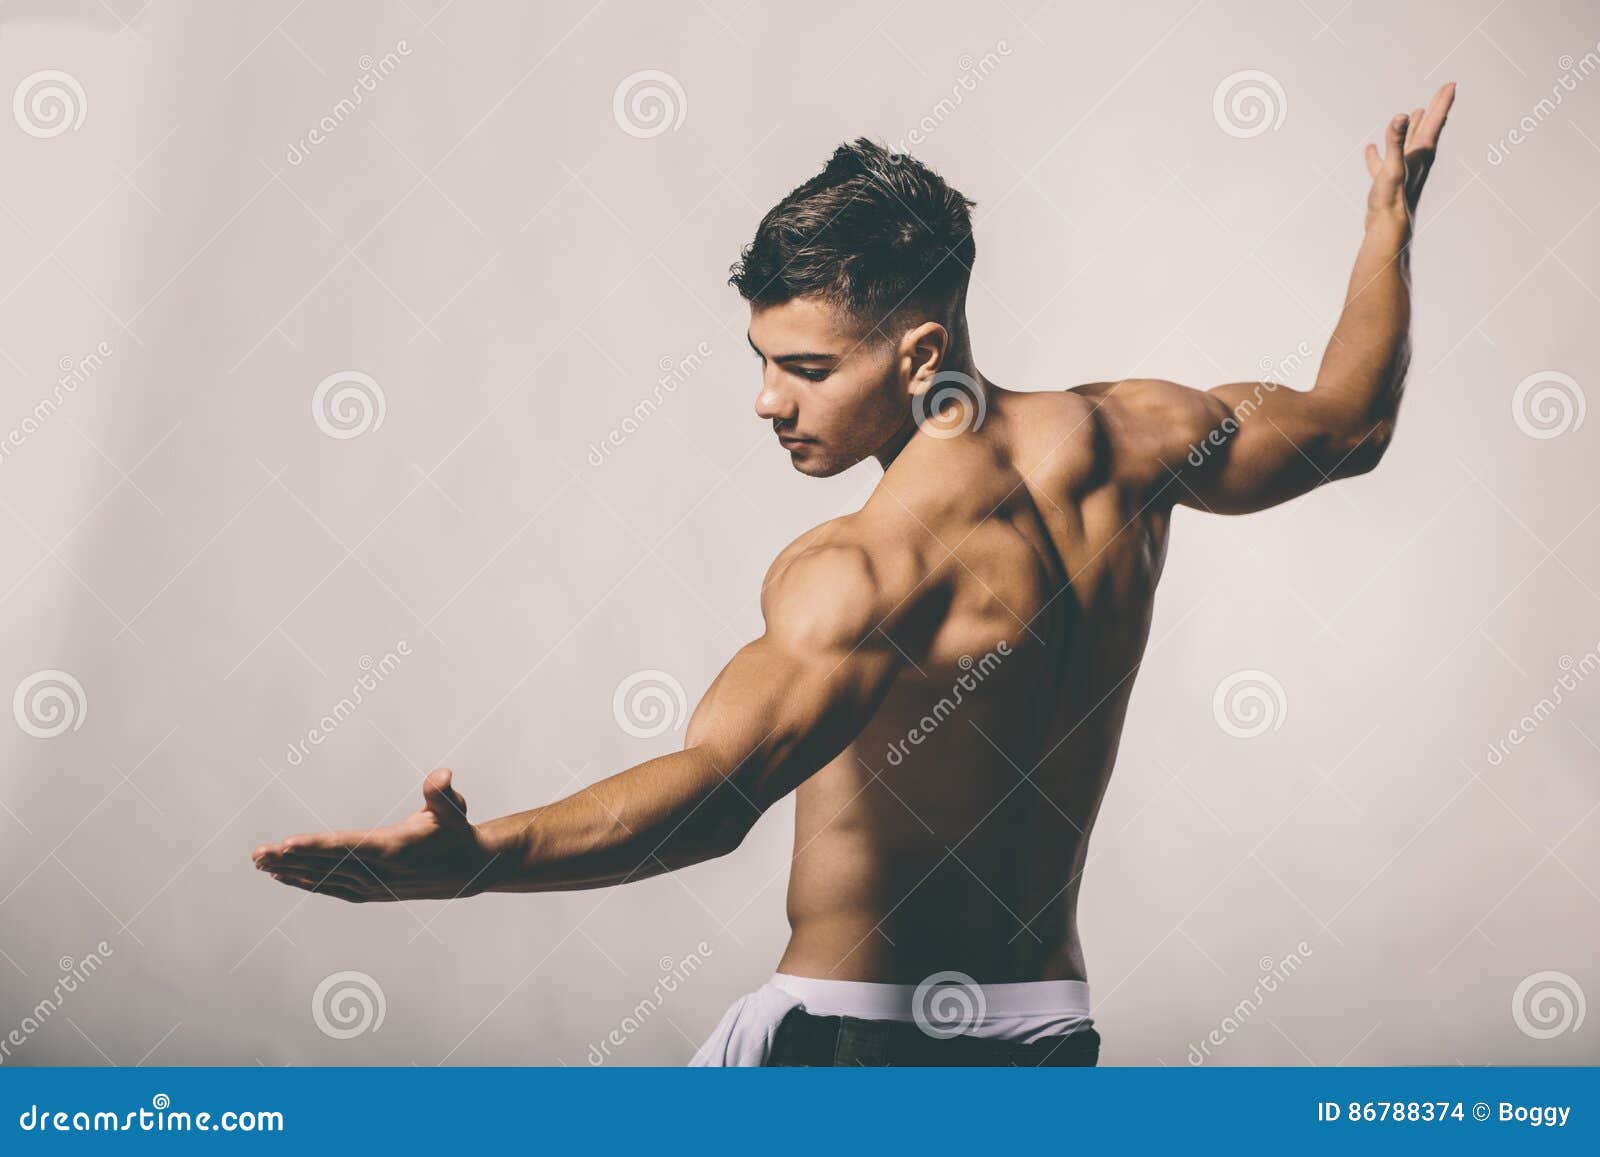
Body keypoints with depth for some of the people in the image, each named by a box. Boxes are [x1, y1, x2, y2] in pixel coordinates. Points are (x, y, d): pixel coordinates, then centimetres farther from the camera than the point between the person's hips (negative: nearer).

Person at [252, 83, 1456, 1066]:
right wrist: (1392, 219, 29)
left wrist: (474, 859, -50)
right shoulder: (1120, 443, -2)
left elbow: (720, 784, -38)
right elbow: (1348, 423, 15)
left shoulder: (866, 568, -23)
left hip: (850, 1042, -7)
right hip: (1045, 1031, 8)